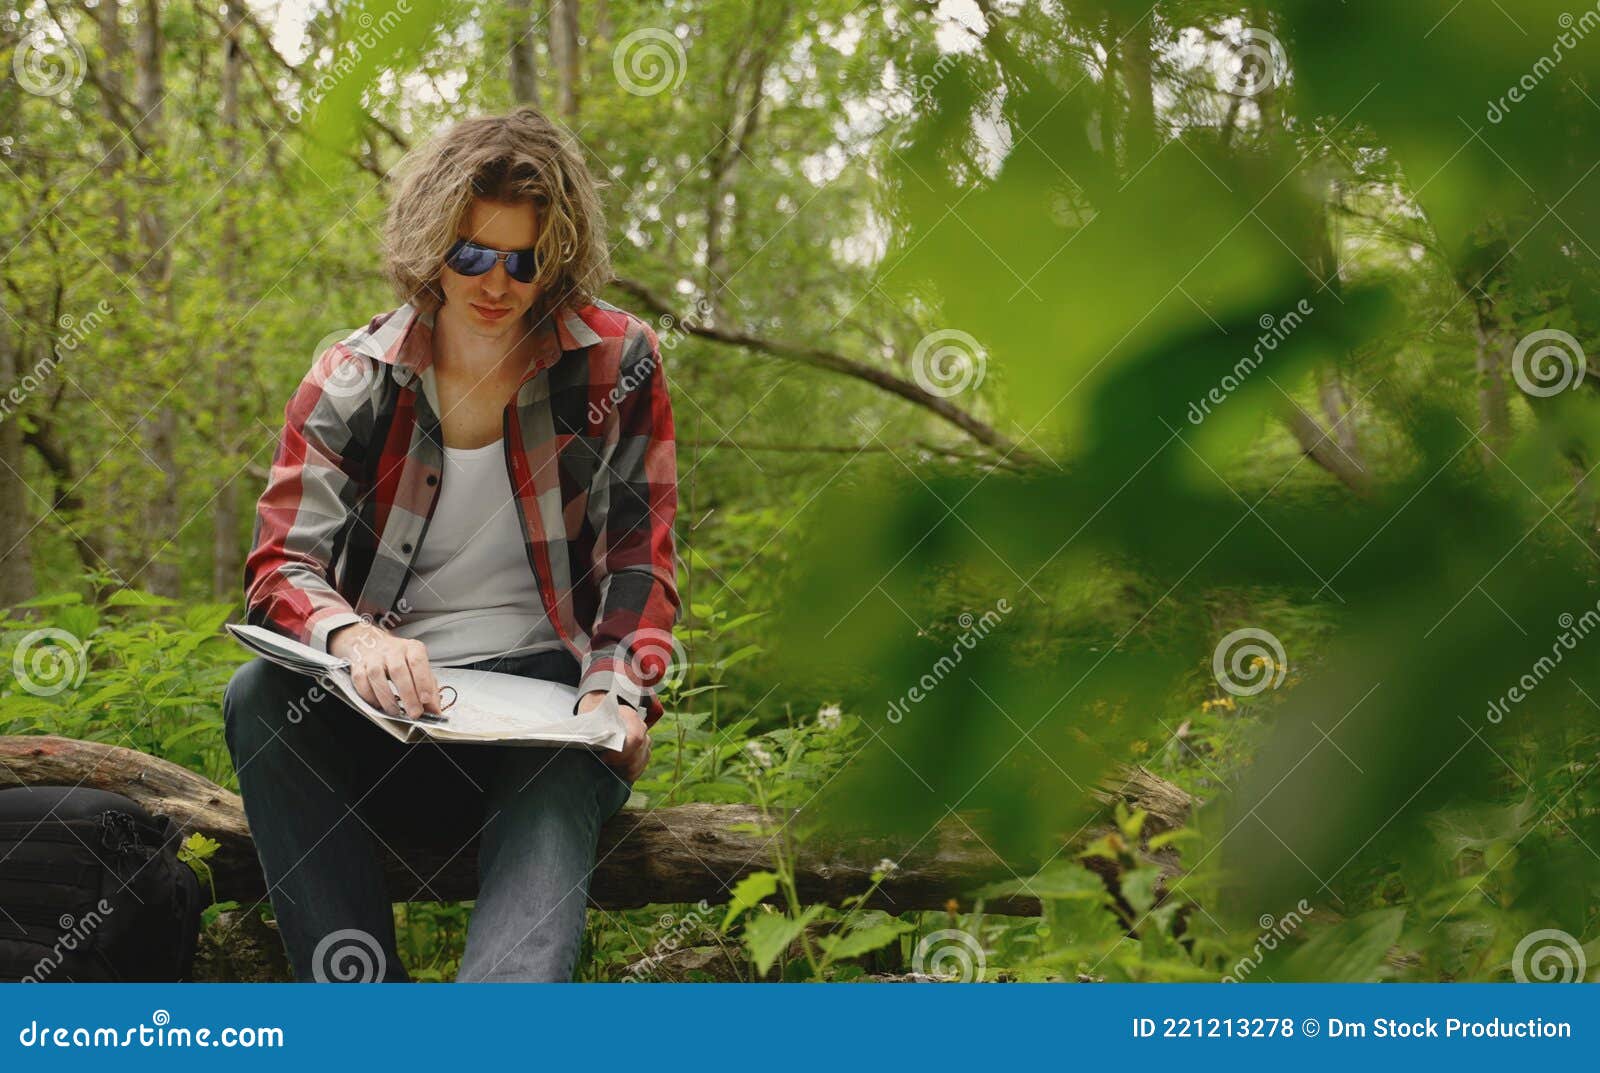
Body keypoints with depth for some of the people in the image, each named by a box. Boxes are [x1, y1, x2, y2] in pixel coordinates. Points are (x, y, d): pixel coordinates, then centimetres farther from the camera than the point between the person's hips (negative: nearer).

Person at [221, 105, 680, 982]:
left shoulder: (616, 361, 3)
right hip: (389, 706, 2)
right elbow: (281, 563, -1)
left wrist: (618, 690, -13)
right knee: (257, 697, -30)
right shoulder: (353, 379, 3)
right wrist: (351, 636, -26)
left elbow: (640, 558, 7)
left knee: (554, 803, -36)